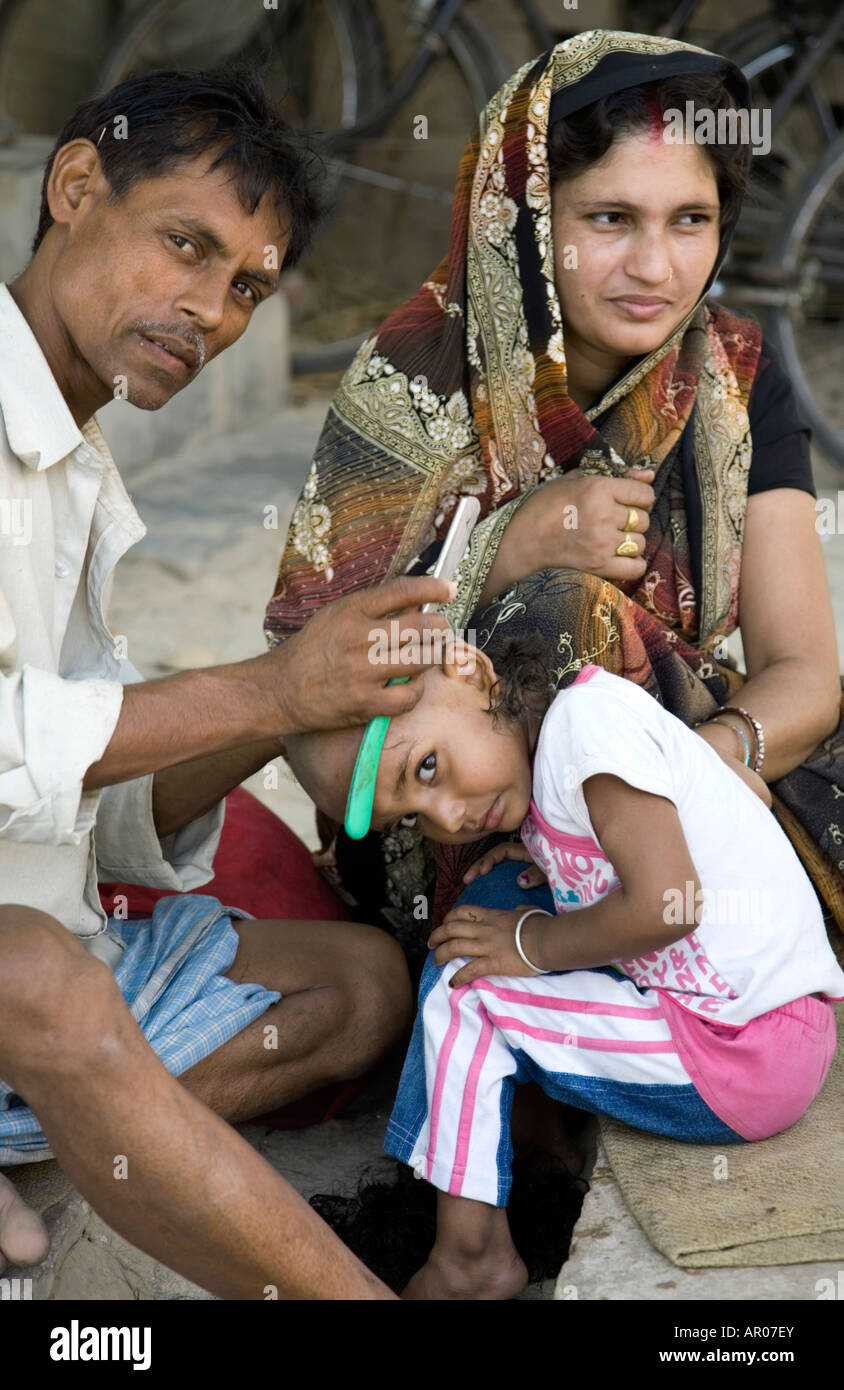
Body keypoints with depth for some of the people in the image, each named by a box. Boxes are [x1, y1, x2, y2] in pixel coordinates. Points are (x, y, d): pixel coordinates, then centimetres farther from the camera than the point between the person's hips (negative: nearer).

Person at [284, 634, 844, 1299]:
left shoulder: (586, 717, -19)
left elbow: (665, 905, -27)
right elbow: (752, 792, 19)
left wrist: (531, 943, -11)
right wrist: (571, 860, 10)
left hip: (741, 1063, -10)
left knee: (463, 987, -5)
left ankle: (470, 1257, 6)